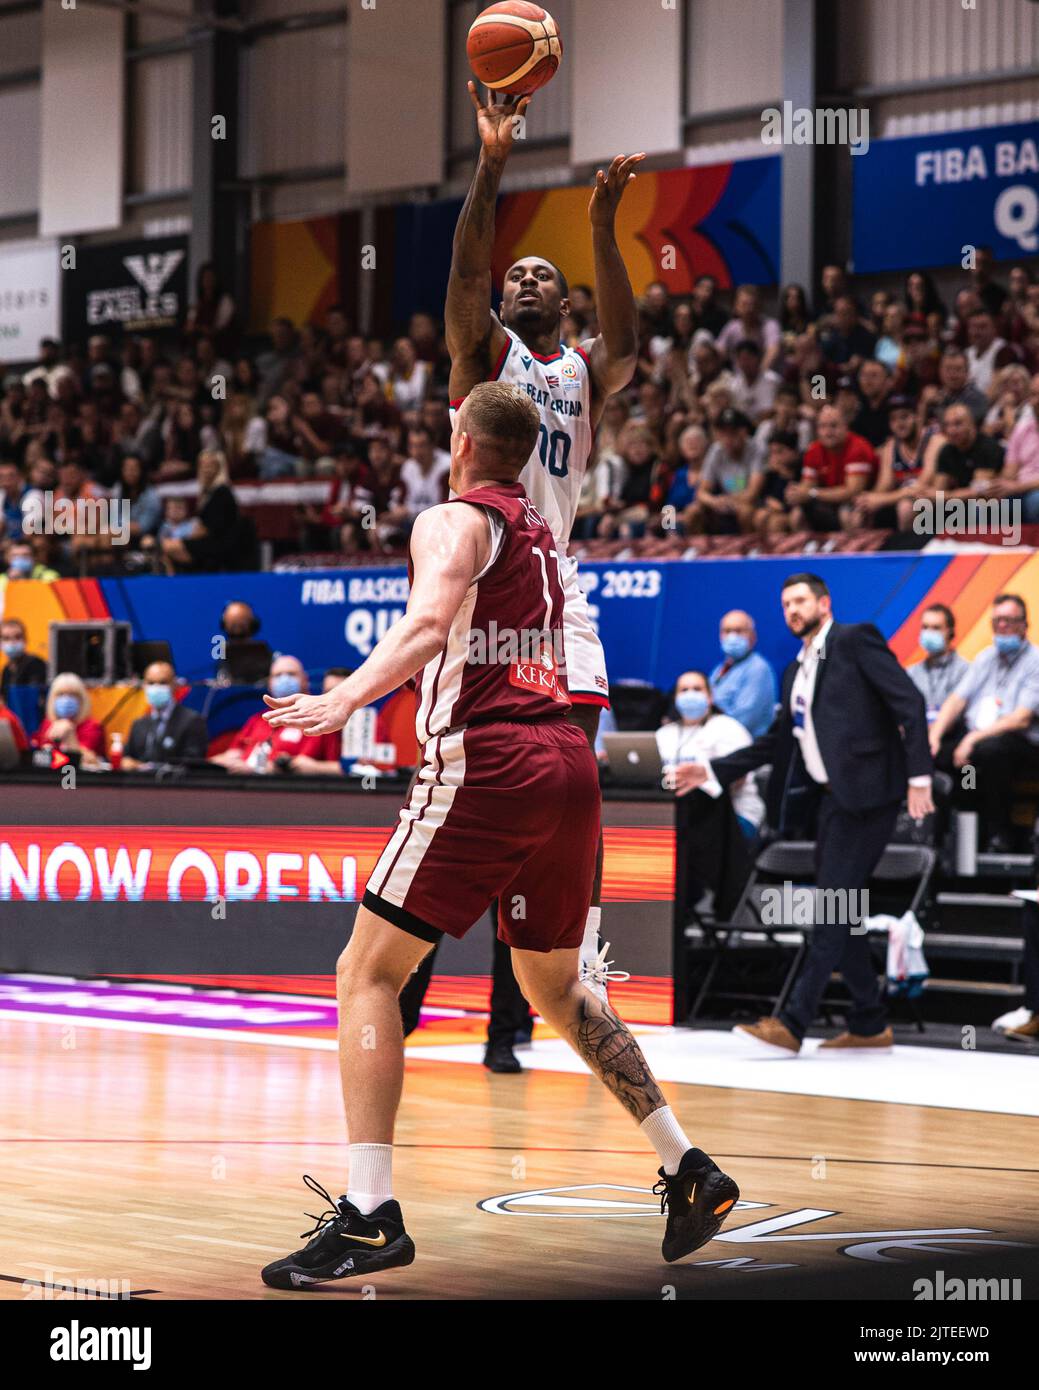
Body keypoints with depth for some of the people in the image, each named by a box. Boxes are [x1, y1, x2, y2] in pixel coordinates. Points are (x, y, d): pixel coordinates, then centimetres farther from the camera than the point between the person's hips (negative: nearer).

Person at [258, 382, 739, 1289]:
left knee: (368, 973, -5)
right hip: (569, 761, 8)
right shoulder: (541, 533, 23)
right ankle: (689, 1170, 20)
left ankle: (369, 1214, -16)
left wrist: (348, 698, -33)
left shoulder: (452, 522, 0)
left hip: (486, 762, -8)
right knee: (555, 984, 23)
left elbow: (428, 627, -20)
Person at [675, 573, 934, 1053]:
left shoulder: (855, 640, -3)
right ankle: (869, 1024, 16)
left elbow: (909, 702, -11)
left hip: (865, 792, -9)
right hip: (829, 797, 9)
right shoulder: (796, 671, 21)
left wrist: (918, 776, -19)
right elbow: (778, 740, 25)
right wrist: (712, 771, 17)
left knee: (832, 905, -12)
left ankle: (793, 1023, -18)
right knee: (836, 912, 8)